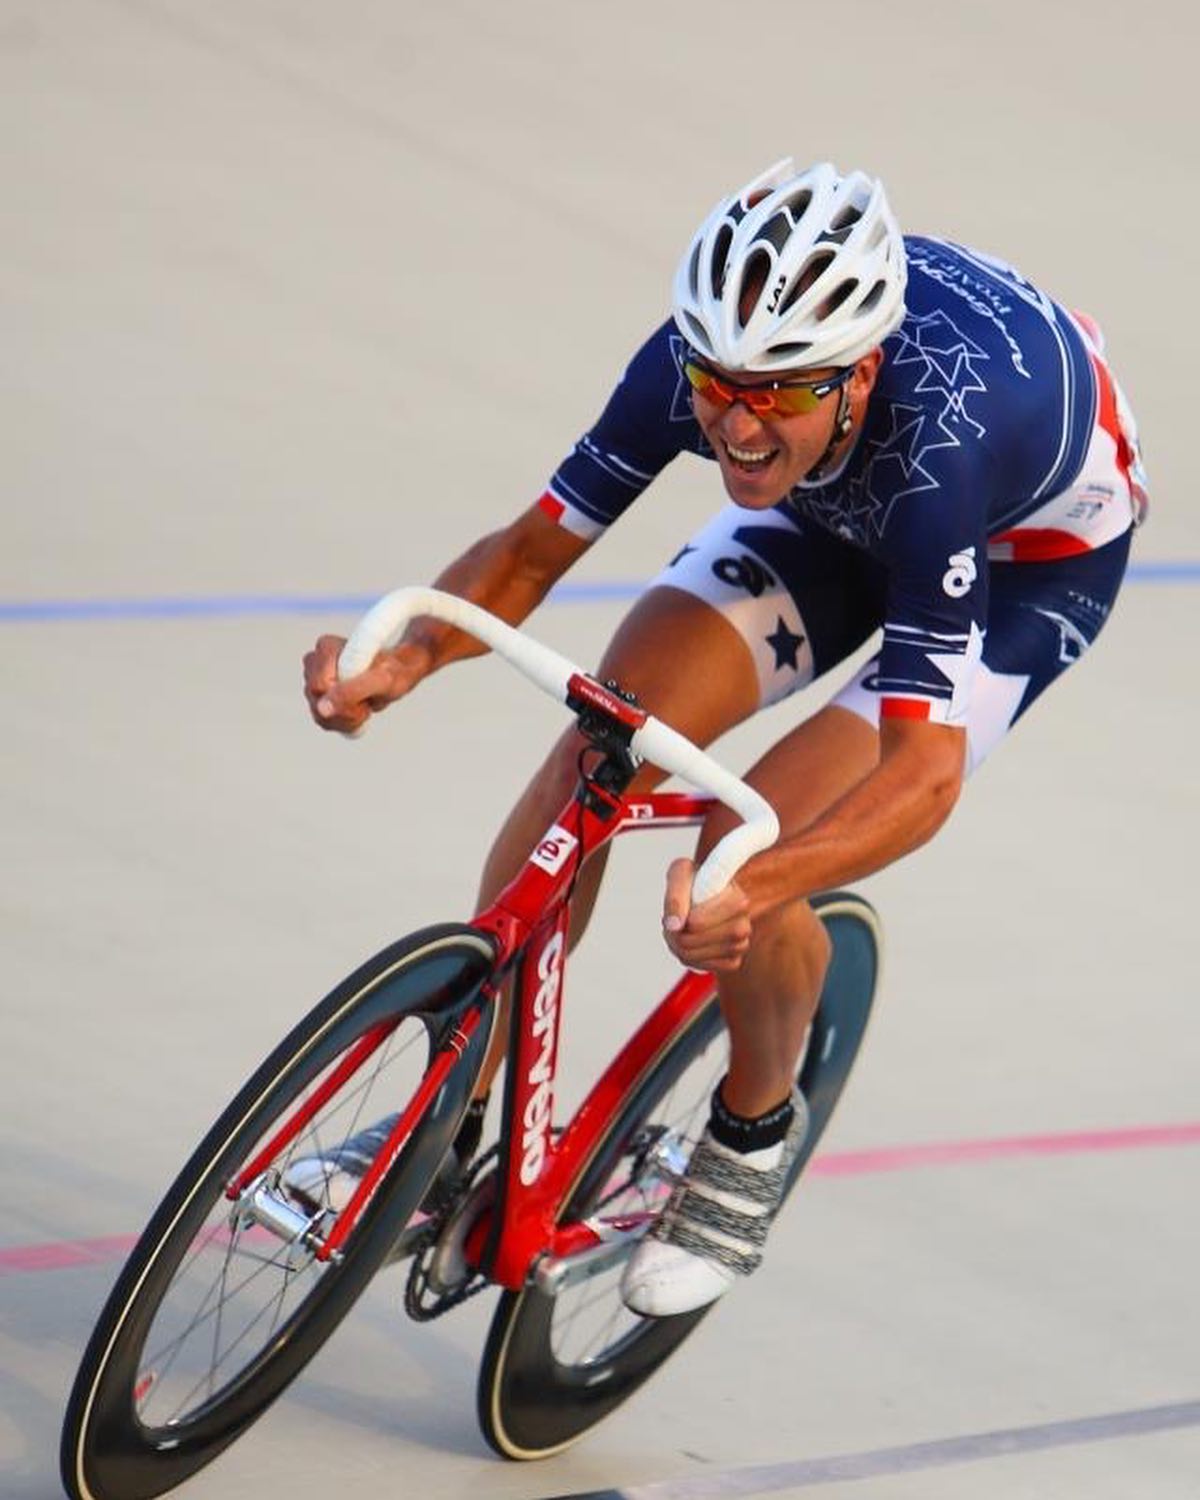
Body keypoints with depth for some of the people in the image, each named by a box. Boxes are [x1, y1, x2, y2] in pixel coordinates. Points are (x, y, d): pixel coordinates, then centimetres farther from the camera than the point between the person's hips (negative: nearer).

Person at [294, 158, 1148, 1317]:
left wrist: (760, 883, -62)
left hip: (1036, 550, -5)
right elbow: (533, 548, -19)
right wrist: (412, 655, -40)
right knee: (599, 754, -17)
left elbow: (925, 770, -45)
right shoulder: (701, 361, -31)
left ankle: (757, 1133, 9)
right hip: (839, 511, 5)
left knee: (750, 852, -22)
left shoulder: (935, 435, -44)